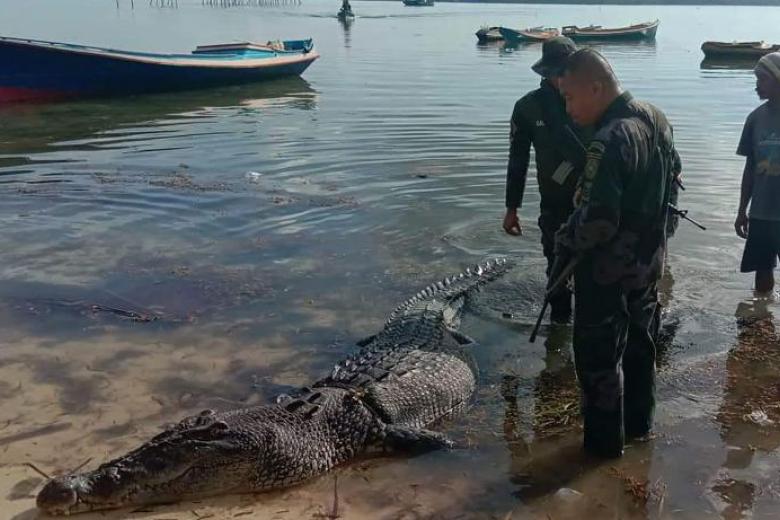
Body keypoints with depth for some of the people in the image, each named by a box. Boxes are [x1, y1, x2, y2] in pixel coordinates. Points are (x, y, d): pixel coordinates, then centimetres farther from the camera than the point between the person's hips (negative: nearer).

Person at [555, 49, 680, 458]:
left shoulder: (609, 141, -29)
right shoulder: (656, 119, 0)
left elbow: (597, 221, -31)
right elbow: (672, 171, 14)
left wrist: (564, 242, -12)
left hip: (607, 269, -9)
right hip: (649, 259, 9)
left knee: (598, 355, 8)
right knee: (639, 343, 23)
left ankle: (605, 439, 21)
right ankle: (638, 422, 39)